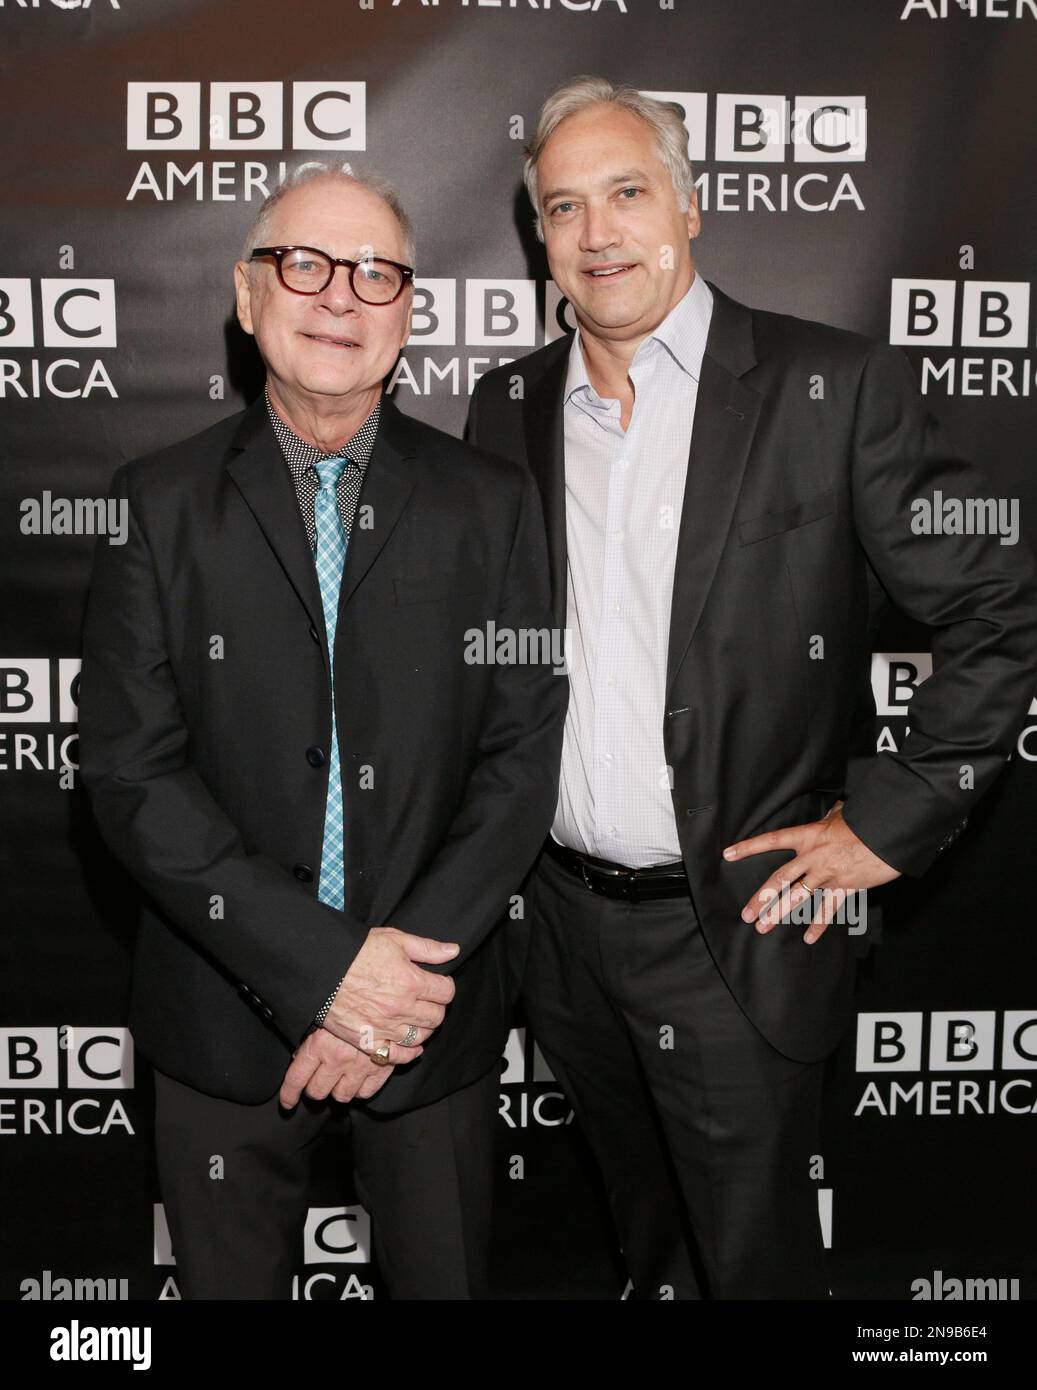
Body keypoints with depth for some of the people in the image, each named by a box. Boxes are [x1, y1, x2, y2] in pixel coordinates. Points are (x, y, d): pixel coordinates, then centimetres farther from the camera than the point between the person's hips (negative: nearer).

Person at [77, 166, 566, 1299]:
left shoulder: (491, 504, -1)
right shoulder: (159, 503, -4)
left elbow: (522, 757, -5)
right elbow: (132, 772, -10)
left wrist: (409, 972, -15)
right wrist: (325, 965, -18)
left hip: (434, 1012, 1)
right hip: (225, 1020, 0)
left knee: (444, 1280, 19)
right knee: (229, 1282, 19)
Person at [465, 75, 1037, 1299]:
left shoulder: (837, 386, -10)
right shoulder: (507, 406, 4)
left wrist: (891, 822, -11)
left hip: (739, 928, -4)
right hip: (561, 920, 4)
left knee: (754, 1254, 15)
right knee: (647, 1239, 26)